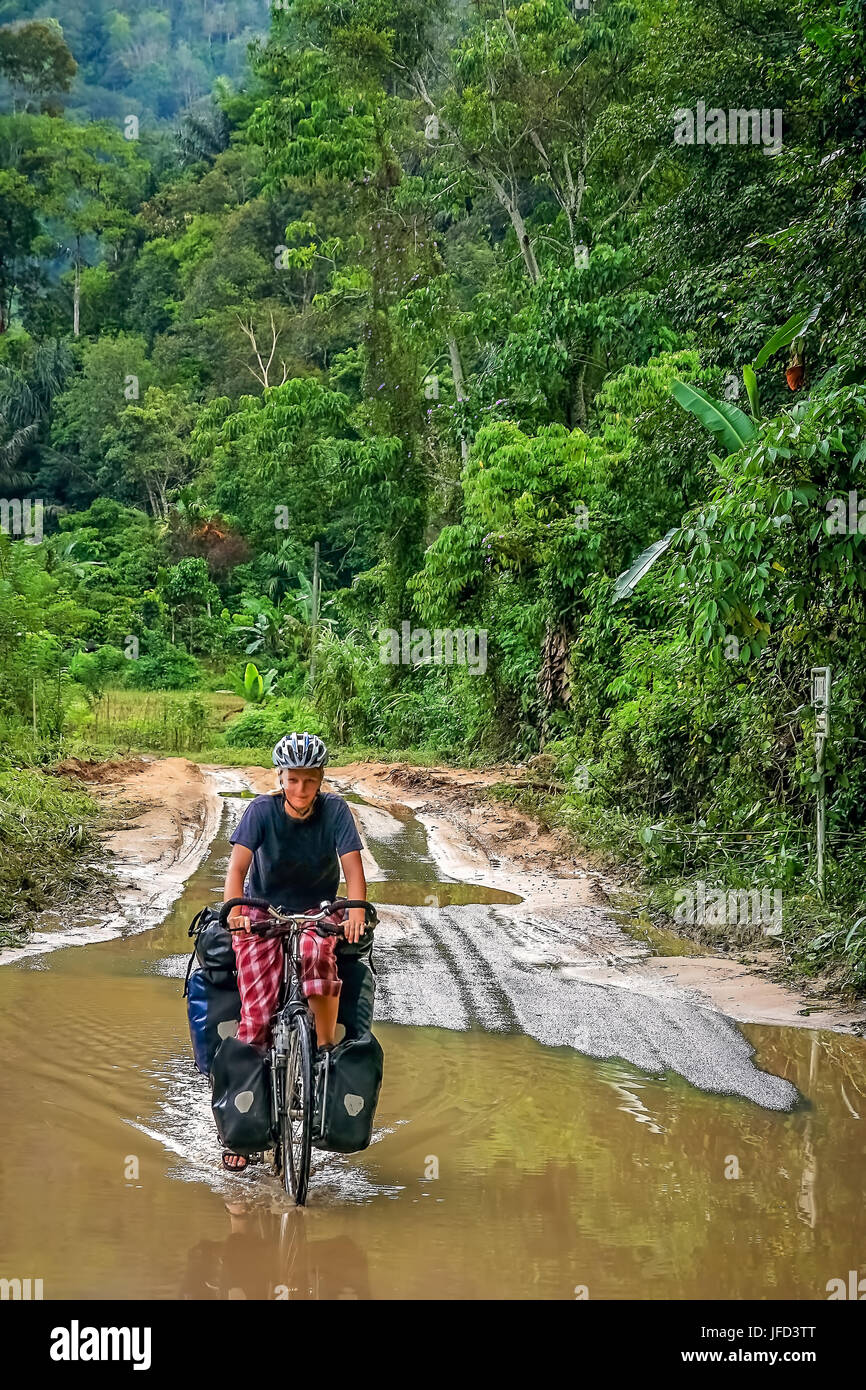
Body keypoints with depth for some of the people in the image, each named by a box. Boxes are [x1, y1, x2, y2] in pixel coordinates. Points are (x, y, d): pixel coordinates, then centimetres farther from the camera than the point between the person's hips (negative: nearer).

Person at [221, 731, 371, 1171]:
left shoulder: (334, 810, -11)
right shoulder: (261, 810, -13)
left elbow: (353, 866, -19)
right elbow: (238, 866, -23)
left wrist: (356, 910, -38)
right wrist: (233, 908, -41)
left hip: (316, 911, 0)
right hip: (263, 912, 0)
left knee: (316, 952, -37)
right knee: (256, 1014, -12)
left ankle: (326, 1048, -17)